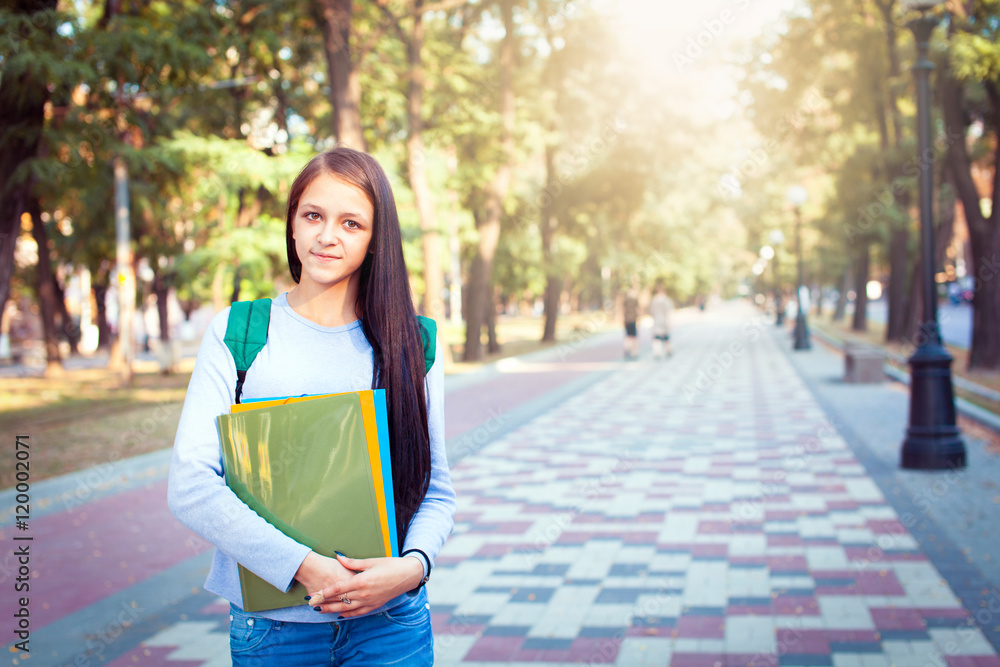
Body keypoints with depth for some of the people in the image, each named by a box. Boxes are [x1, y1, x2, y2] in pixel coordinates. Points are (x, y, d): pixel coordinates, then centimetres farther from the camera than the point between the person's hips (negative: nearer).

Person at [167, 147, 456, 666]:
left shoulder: (409, 345, 1)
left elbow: (436, 492, 4)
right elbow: (189, 485, -10)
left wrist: (411, 566, -16)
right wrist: (304, 566, -20)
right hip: (272, 624, 0)